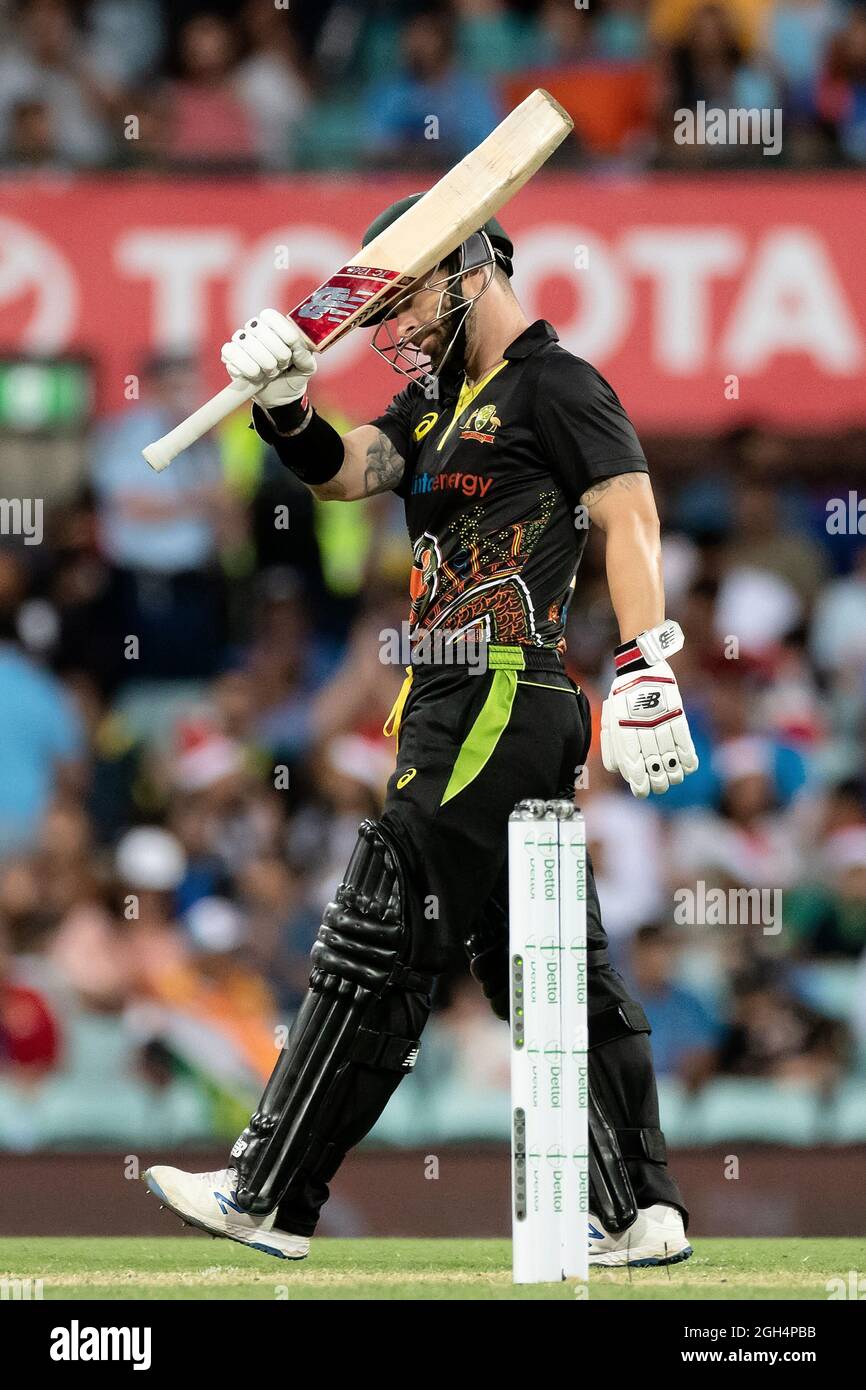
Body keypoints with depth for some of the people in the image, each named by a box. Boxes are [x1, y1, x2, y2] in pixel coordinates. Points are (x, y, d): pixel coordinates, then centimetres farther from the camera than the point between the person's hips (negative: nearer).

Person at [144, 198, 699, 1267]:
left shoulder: (557, 385, -7)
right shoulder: (440, 400, 21)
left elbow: (630, 515, -17)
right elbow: (345, 472, 13)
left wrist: (644, 669, -27)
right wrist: (285, 406, -7)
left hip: (501, 706, -10)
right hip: (457, 713, 10)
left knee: (376, 953, -7)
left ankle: (270, 1199, -4)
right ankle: (640, 1215, 9)